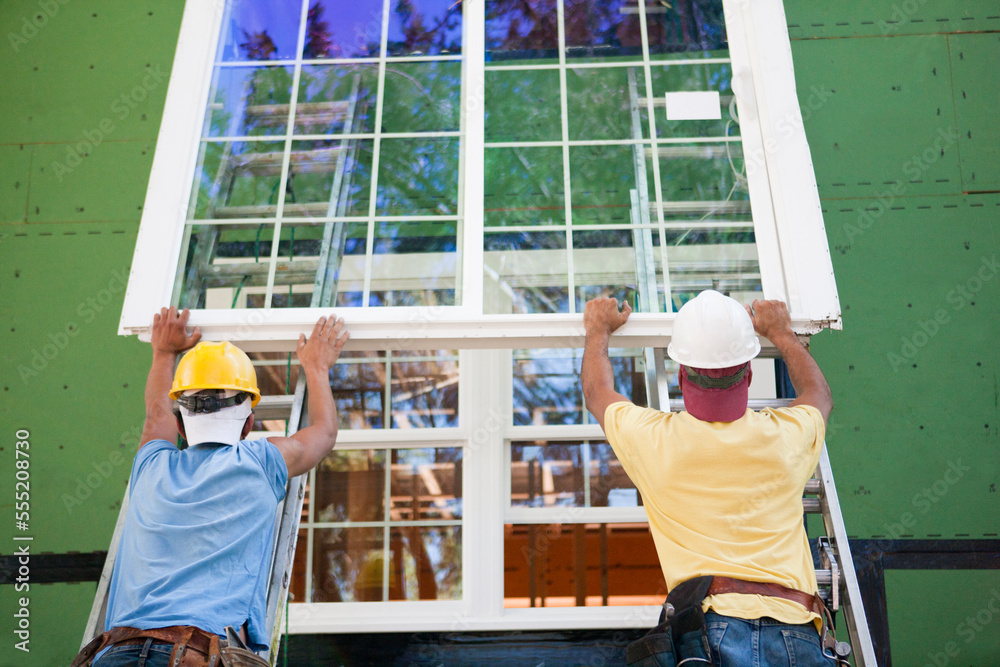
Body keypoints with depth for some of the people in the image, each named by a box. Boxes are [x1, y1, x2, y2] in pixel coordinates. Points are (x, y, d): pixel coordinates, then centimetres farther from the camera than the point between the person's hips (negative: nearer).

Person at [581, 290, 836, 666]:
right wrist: (781, 333, 53)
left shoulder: (654, 440, 7)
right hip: (795, 634, 2)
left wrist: (598, 330, 48)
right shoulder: (787, 436, 12)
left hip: (709, 627, -2)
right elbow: (819, 393, 39)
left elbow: (597, 392, 30)